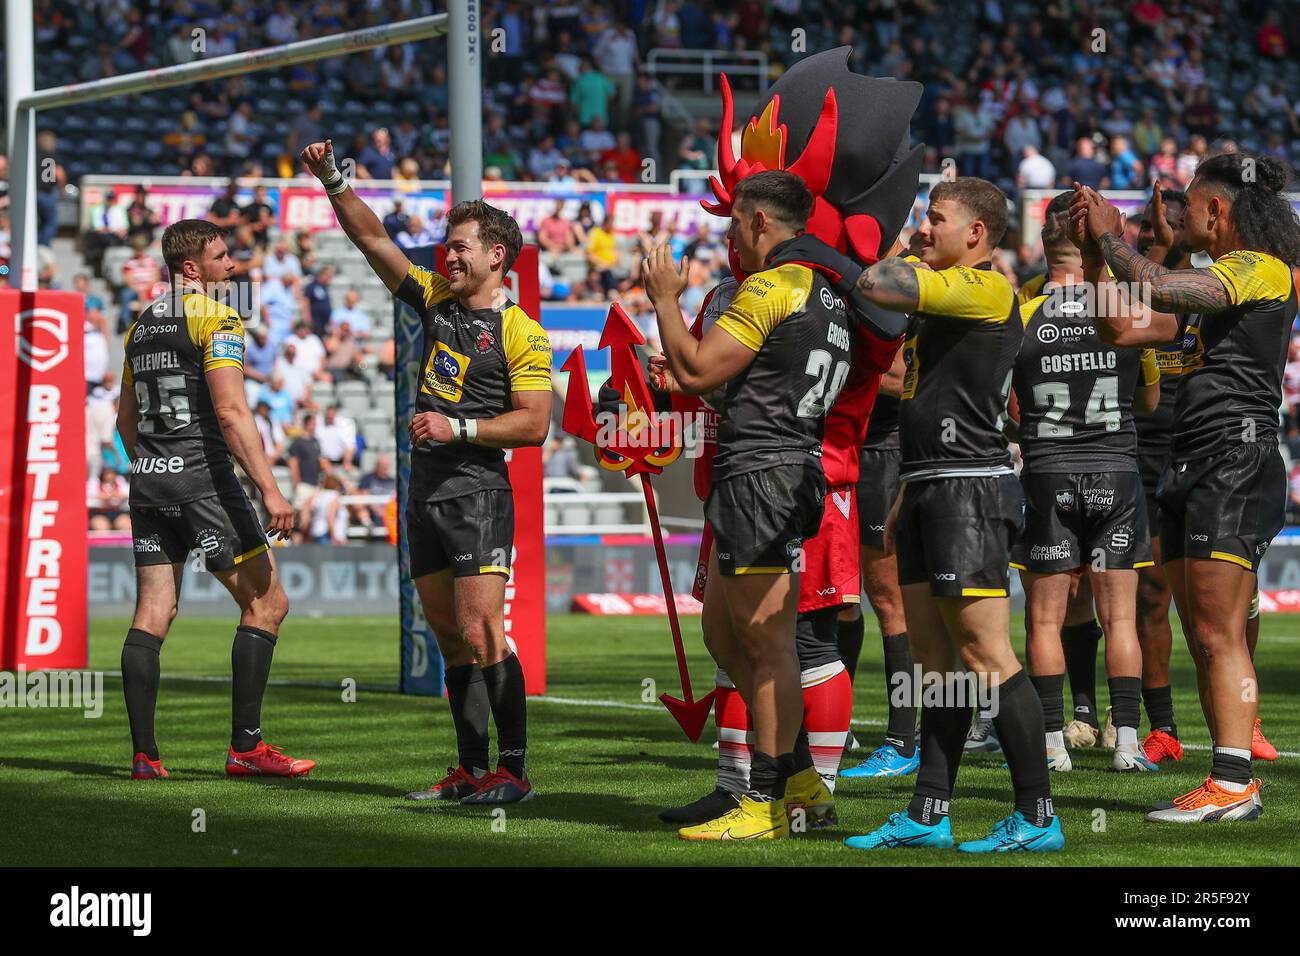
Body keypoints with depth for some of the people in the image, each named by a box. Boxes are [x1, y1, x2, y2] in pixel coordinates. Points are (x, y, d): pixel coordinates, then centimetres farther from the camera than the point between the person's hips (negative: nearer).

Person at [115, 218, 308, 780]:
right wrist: (270, 490, -20)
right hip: (202, 480, -8)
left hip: (148, 481, 8)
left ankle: (144, 755, 0)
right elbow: (230, 412, -18)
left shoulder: (141, 326, 15)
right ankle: (245, 747, -3)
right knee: (266, 603, 0)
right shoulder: (215, 319, -9)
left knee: (152, 614, 5)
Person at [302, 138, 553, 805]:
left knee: (481, 632, -13)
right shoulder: (437, 300, 13)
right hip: (425, 491, 7)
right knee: (449, 637, 8)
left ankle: (514, 771, -10)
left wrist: (458, 428, -16)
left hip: (477, 492, -7)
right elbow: (374, 239, 14)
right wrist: (332, 180, 5)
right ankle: (471, 769, 13)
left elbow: (533, 424, -12)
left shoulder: (521, 334, -7)